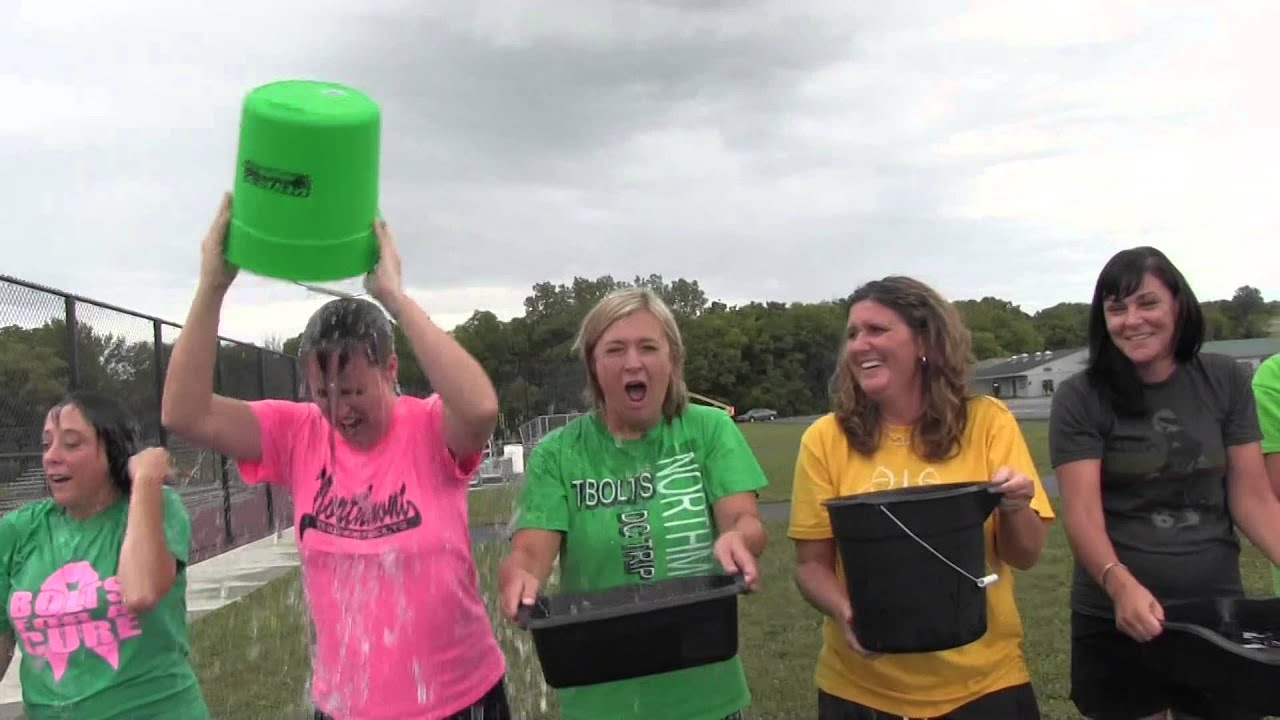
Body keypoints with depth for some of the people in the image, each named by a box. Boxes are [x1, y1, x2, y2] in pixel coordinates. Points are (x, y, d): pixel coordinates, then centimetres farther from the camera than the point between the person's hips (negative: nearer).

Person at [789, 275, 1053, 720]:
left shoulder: (986, 421, -6)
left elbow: (1025, 556, -2)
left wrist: (1014, 508, -23)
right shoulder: (826, 438, -6)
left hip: (982, 682, 0)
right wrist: (844, 612, -21)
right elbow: (812, 564, -1)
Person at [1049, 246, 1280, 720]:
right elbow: (1082, 513, -15)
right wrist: (1120, 584, -32)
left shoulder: (1225, 383, 1)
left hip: (1218, 611, 2)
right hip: (1117, 620, -2)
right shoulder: (1080, 399, -8)